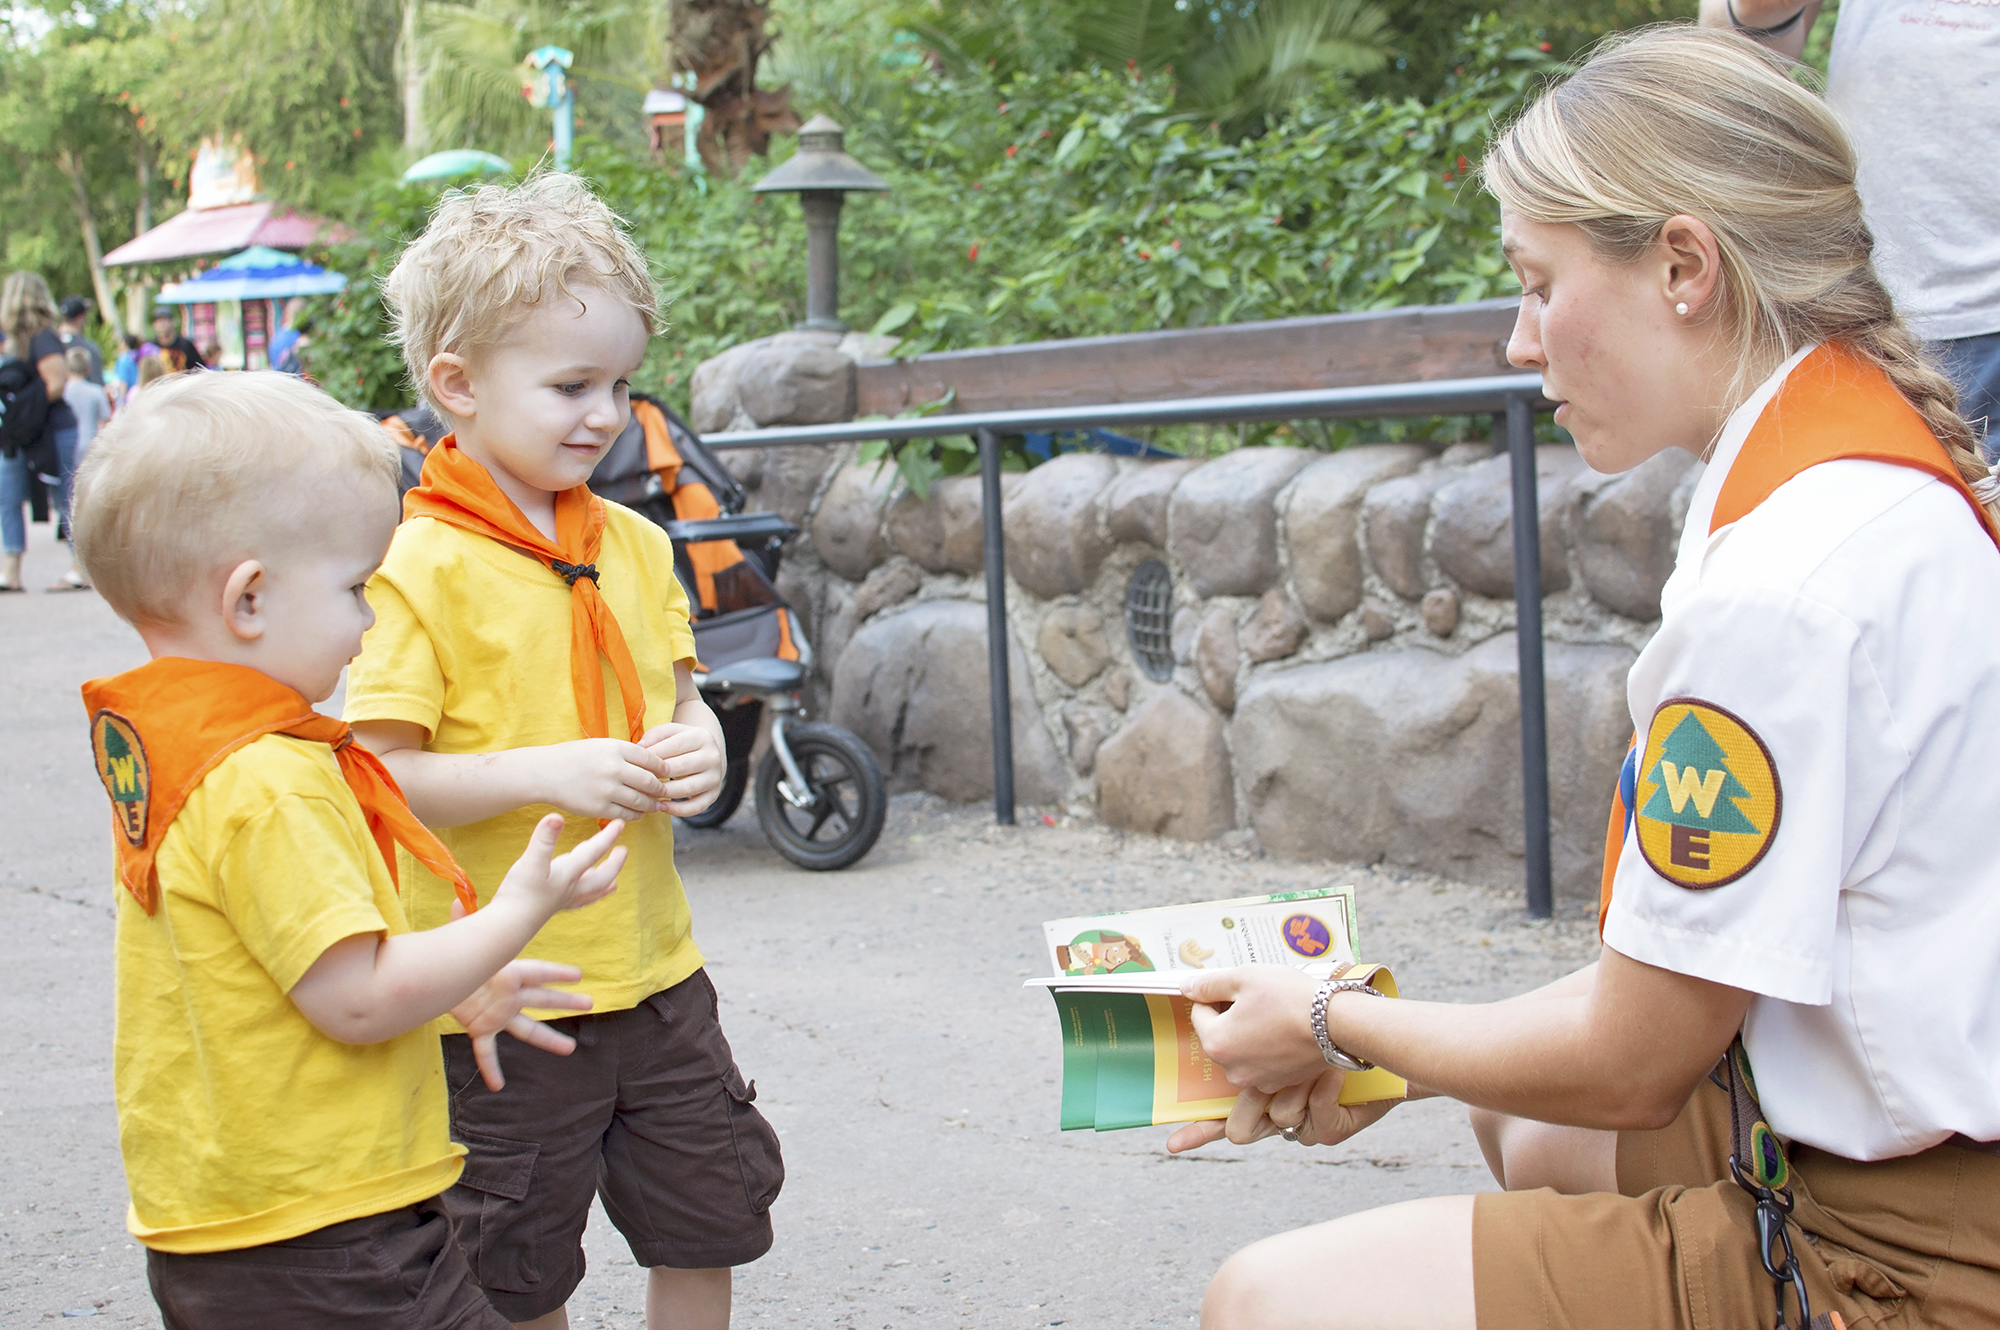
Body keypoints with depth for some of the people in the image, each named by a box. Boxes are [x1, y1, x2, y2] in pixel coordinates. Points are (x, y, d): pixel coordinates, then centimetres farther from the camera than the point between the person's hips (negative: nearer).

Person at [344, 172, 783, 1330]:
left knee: (708, 1229, 17)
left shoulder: (633, 543, 6)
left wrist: (698, 744, -4)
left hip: (652, 965, 6)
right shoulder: (422, 568, -15)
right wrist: (542, 773, -25)